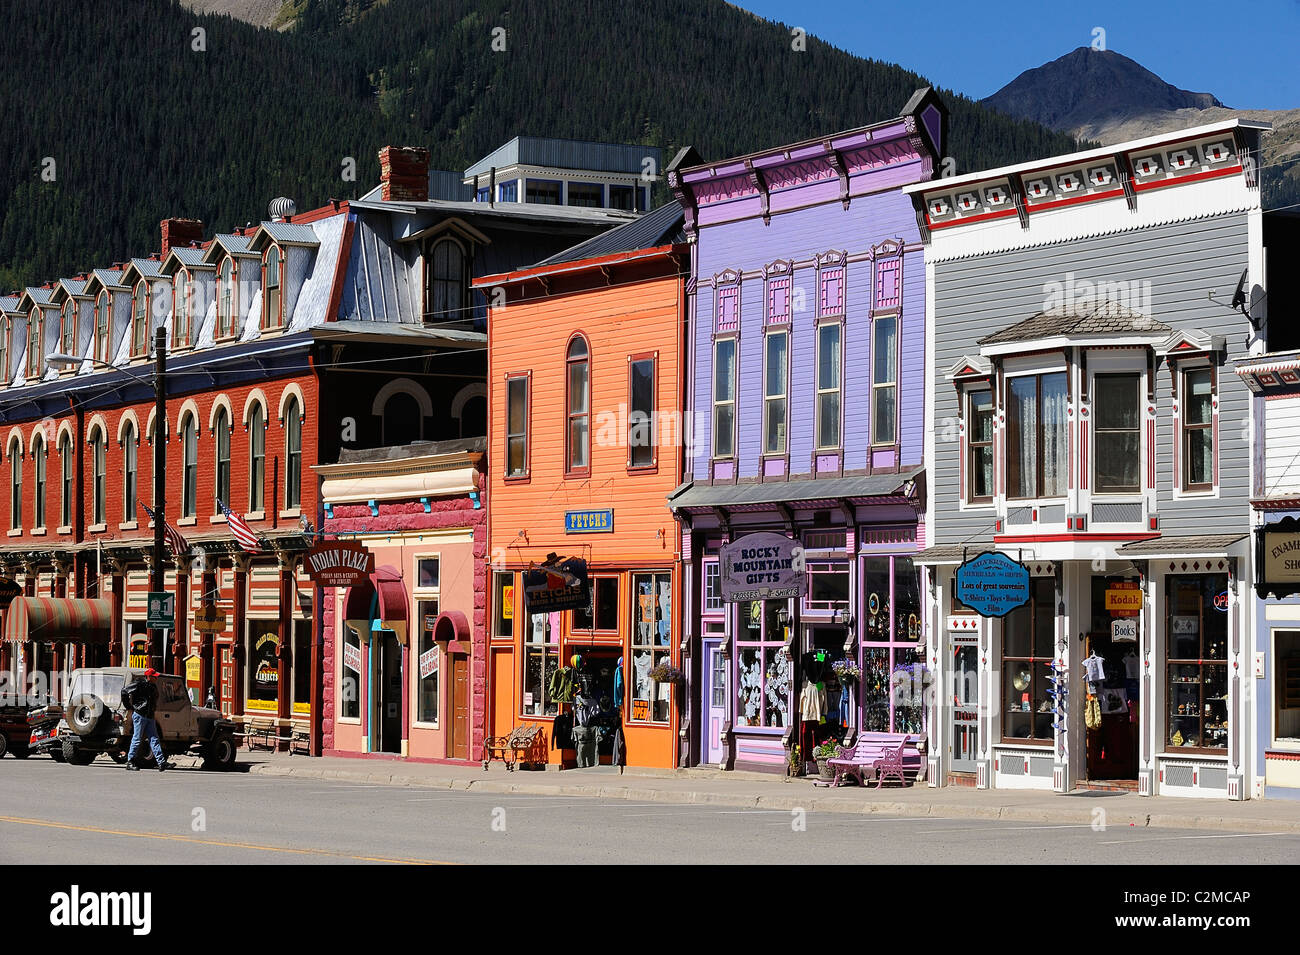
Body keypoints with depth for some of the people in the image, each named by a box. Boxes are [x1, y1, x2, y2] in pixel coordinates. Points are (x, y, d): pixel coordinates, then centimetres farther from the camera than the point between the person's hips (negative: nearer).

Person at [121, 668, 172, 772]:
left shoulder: (153, 687, 15)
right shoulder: (139, 684, -9)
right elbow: (124, 691, -9)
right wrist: (129, 706, -6)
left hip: (150, 716, 8)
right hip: (140, 715, -8)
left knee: (154, 739, 1)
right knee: (137, 739, -3)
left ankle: (161, 762, -4)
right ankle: (130, 761, 7)